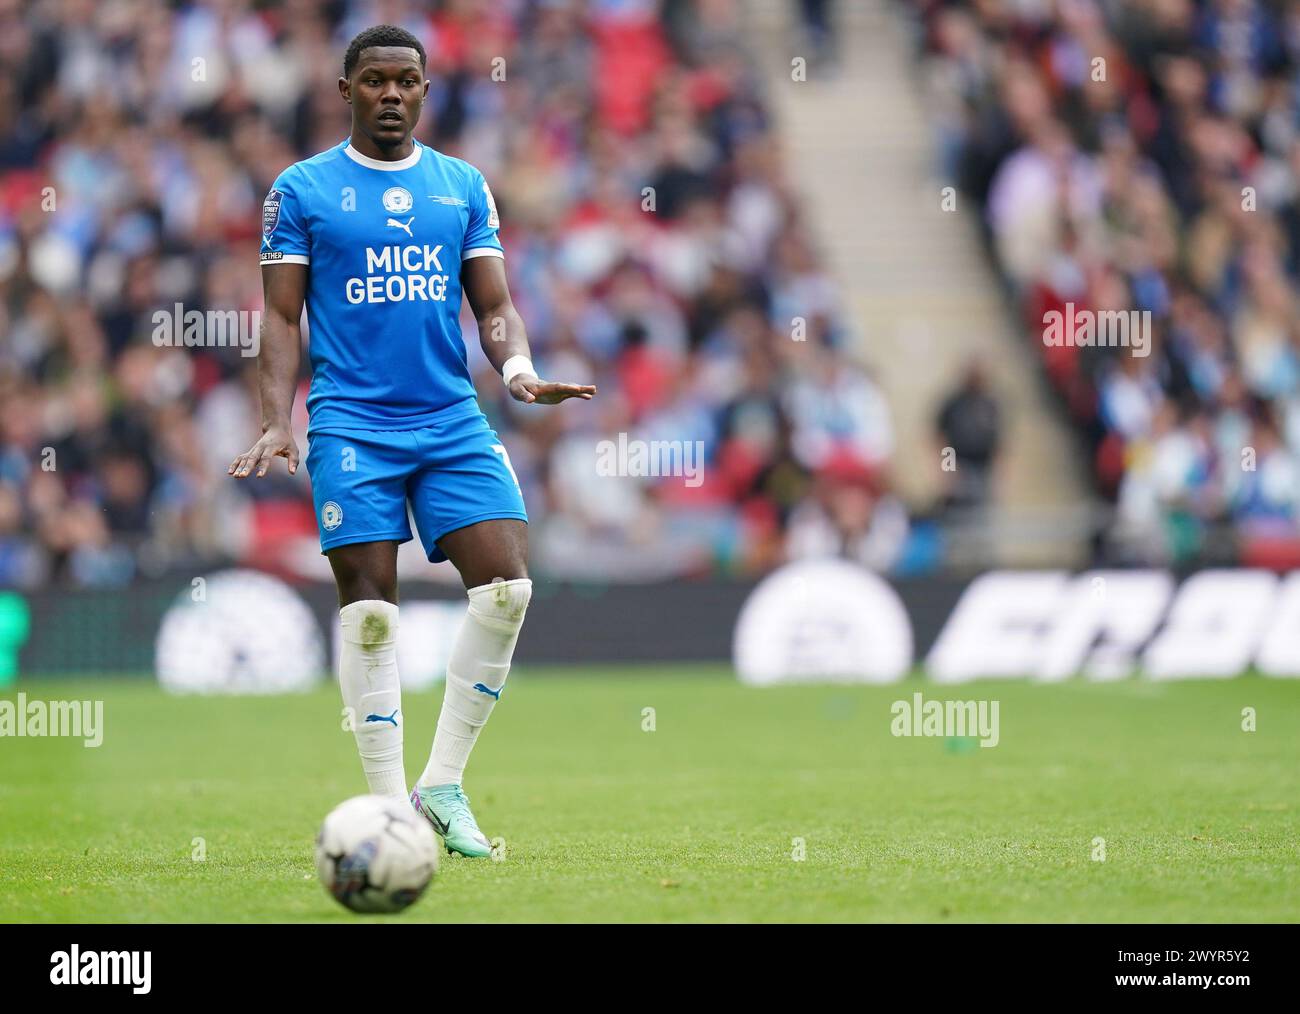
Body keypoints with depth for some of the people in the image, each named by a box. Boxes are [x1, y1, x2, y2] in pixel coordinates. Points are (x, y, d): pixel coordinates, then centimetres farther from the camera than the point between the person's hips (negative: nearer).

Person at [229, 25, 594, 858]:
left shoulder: (464, 187, 13)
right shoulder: (302, 190, 5)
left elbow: (493, 304, 12)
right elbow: (283, 317, 4)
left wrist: (519, 369, -9)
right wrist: (279, 421, -8)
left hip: (453, 419, 3)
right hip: (352, 423, -3)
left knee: (507, 585, -11)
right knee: (370, 611, -7)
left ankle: (444, 783, 0)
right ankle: (389, 806, 0)